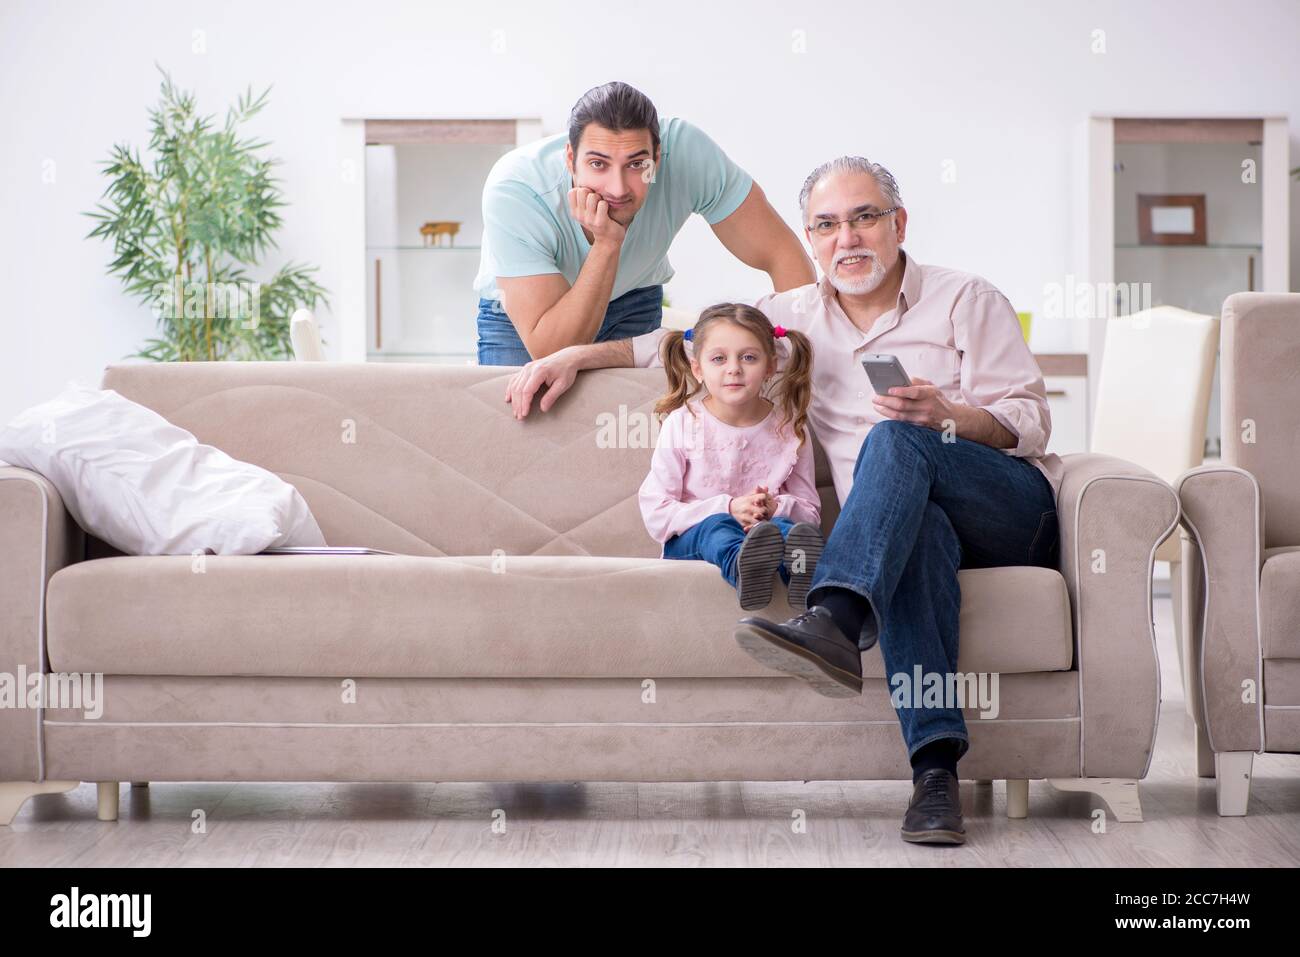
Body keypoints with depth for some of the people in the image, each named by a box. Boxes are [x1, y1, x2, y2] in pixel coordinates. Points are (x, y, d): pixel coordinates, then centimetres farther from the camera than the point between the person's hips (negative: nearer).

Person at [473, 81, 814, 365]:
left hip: (632, 301, 2)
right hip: (519, 315, -2)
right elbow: (550, 352, -38)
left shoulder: (685, 149, -32)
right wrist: (606, 244, -45)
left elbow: (781, 254, -24)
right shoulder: (511, 191, -37)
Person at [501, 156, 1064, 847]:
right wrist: (575, 355, 17)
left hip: (1013, 511, -2)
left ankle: (833, 623, -54)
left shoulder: (968, 301, 8)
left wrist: (948, 415, -20)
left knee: (896, 439, -33)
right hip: (912, 518, 2)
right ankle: (934, 763, -51)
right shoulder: (797, 317, 20)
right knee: (919, 528, -38)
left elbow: (1029, 421, 0)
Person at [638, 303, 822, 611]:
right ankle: (741, 568, -73)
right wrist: (727, 508, -19)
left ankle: (800, 564, -70)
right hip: (690, 539, -1)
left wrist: (776, 508, -14)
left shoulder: (789, 427, 7)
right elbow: (656, 515, -6)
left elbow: (810, 511, 11)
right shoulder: (682, 423, 1)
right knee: (717, 526, -36)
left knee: (786, 525, -33)